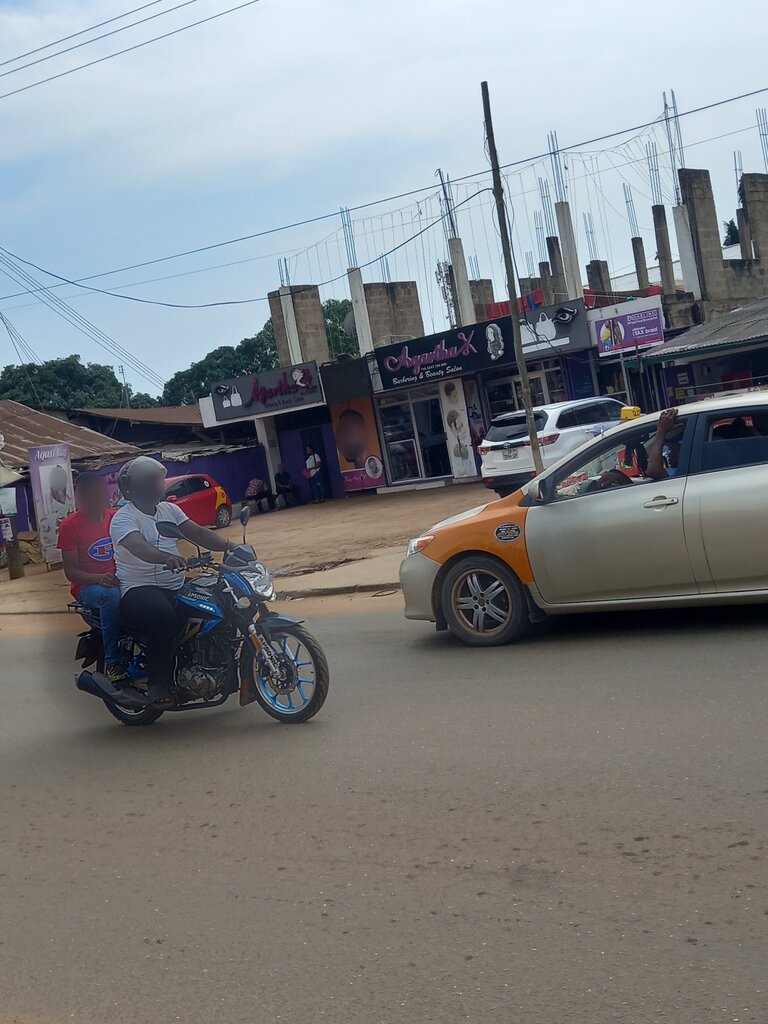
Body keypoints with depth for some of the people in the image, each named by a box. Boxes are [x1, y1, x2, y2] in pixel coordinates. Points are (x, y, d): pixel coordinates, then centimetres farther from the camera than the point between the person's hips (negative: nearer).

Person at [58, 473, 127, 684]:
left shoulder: (115, 517, 6)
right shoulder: (70, 526, -7)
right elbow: (70, 571, -10)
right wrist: (99, 578, -28)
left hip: (118, 579, 4)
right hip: (87, 586, -4)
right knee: (111, 595, -39)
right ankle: (112, 661, -32)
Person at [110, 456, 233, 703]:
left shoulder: (169, 509, 14)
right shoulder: (124, 518, -8)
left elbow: (197, 533, 7)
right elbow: (139, 548, -28)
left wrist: (228, 546, -12)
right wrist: (167, 558, -48)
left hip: (177, 588, 7)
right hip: (140, 590, -7)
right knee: (164, 615, -38)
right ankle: (158, 684, -25)